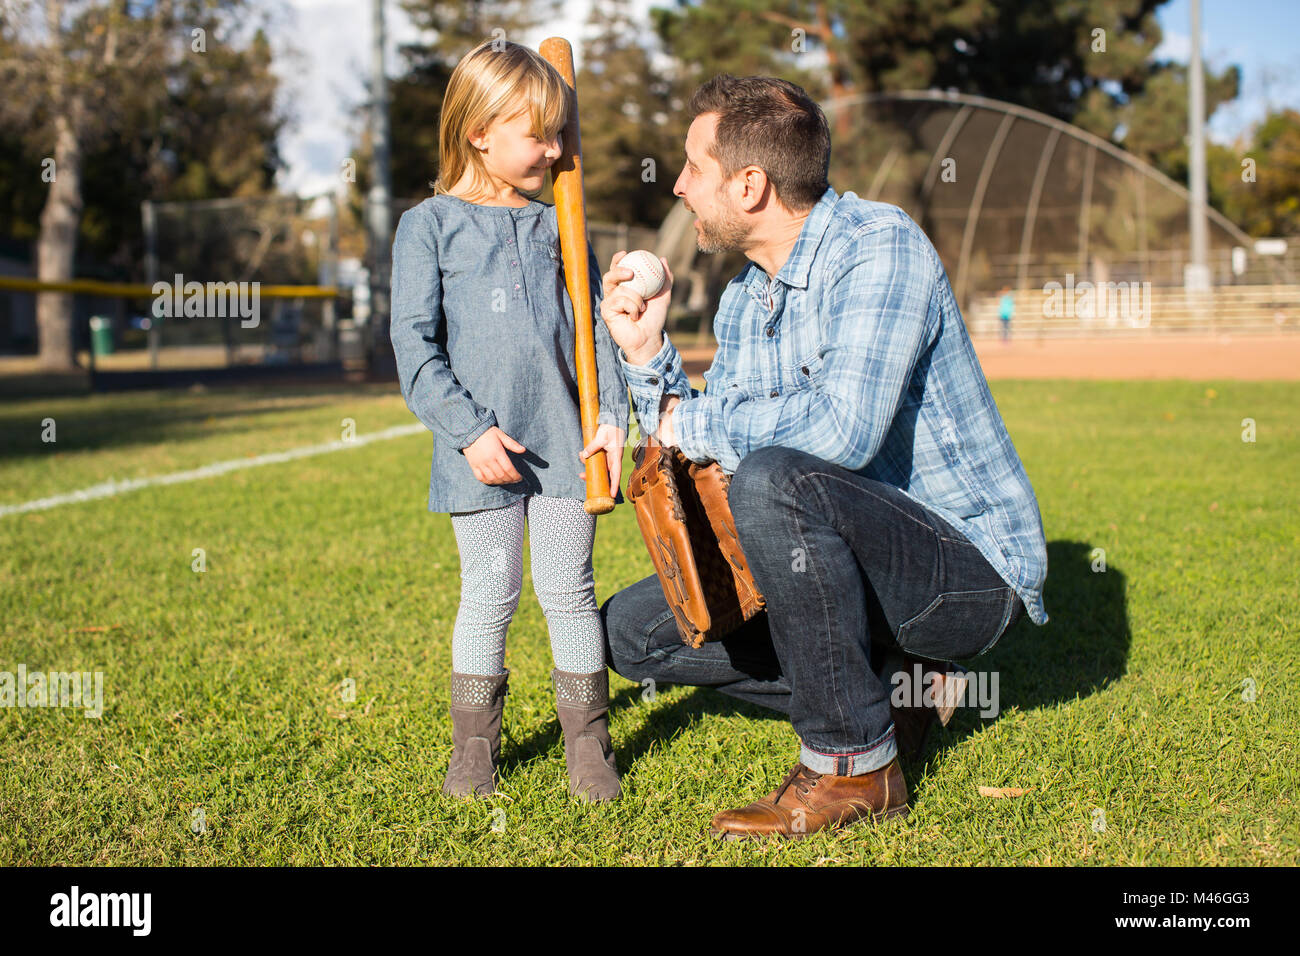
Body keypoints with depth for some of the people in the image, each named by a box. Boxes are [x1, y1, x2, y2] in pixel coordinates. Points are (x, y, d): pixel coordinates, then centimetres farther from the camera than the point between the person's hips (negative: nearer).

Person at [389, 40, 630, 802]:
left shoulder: (558, 225, 12)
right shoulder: (430, 226, 1)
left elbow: (597, 328, 12)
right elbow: (415, 344, -4)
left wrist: (612, 418, -1)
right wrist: (470, 429, -12)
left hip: (564, 443, 3)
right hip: (480, 449, -2)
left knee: (570, 591, 6)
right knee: (490, 595, 4)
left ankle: (588, 741, 17)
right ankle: (476, 745, 20)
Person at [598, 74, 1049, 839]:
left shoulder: (879, 246, -18)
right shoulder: (743, 301, 8)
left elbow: (843, 430, -33)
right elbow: (703, 459, 9)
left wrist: (690, 422, -19)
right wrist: (646, 353, -2)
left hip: (971, 567, -8)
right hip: (857, 559, 9)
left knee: (773, 482, -35)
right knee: (634, 629, 5)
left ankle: (855, 766, -18)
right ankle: (877, 691, 8)